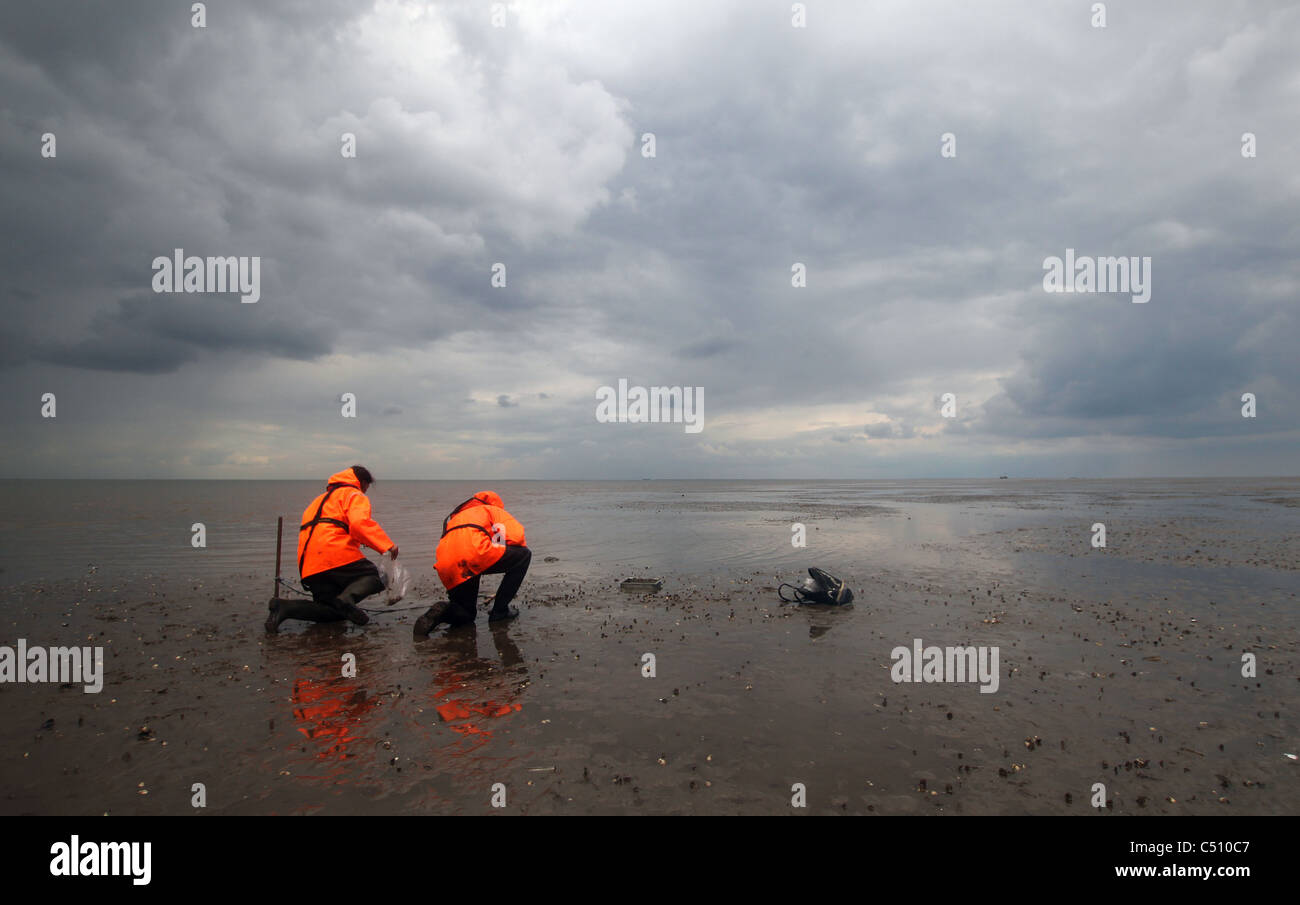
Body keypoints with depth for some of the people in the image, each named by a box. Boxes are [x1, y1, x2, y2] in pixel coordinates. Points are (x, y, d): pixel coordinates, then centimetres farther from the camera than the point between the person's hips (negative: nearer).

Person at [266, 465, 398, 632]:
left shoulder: (322, 499, 35)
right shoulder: (354, 495, 6)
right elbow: (359, 523, -16)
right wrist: (387, 544, -15)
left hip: (309, 568, 8)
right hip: (335, 555, -8)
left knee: (335, 613, 9)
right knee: (375, 577, 3)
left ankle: (285, 607, -8)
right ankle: (347, 598, -25)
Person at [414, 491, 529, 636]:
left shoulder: (454, 517, 41)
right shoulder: (496, 510, 25)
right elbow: (517, 536, 7)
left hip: (446, 570, 6)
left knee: (466, 615, 27)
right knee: (524, 555, 15)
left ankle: (443, 611, -7)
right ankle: (499, 610, 12)